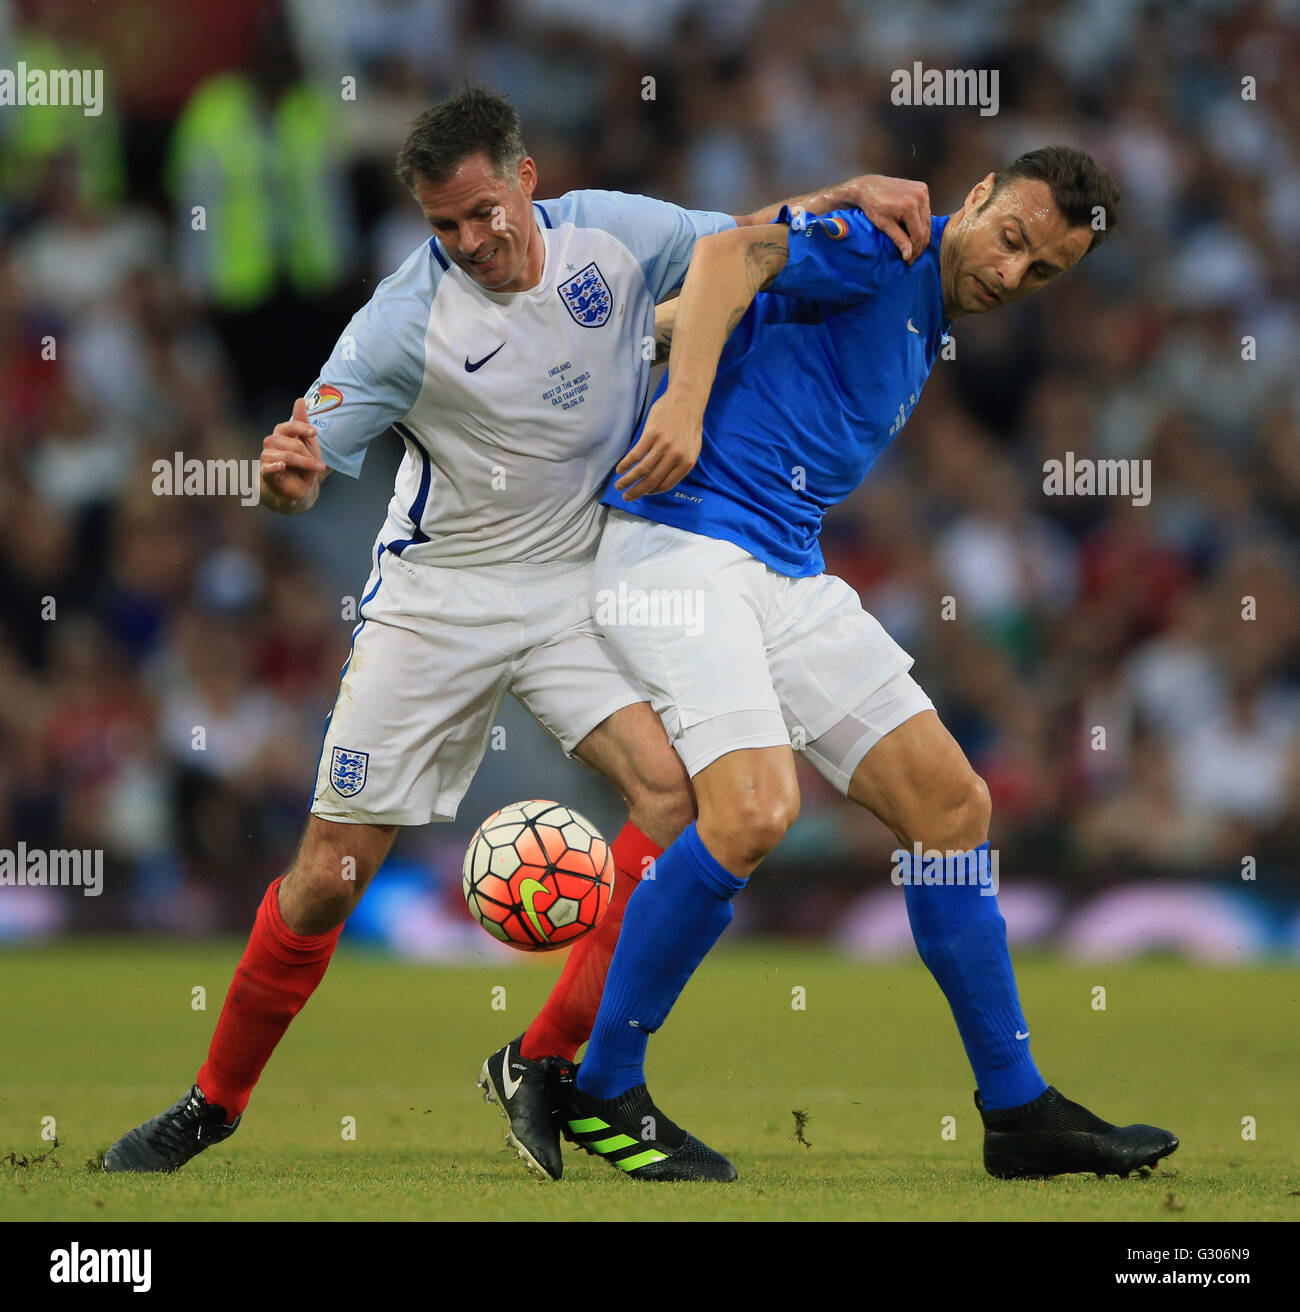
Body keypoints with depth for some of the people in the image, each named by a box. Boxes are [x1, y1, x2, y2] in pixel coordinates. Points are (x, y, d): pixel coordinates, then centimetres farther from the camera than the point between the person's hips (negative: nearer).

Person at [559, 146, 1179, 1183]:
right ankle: (600, 1091, -11)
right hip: (681, 545, -10)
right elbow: (731, 254, -24)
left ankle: (1018, 1112, 13)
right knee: (756, 809, -26)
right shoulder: (885, 250, -9)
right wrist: (682, 403, -34)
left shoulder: (932, 327, 20)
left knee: (951, 804, 5)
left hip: (791, 575, 10)